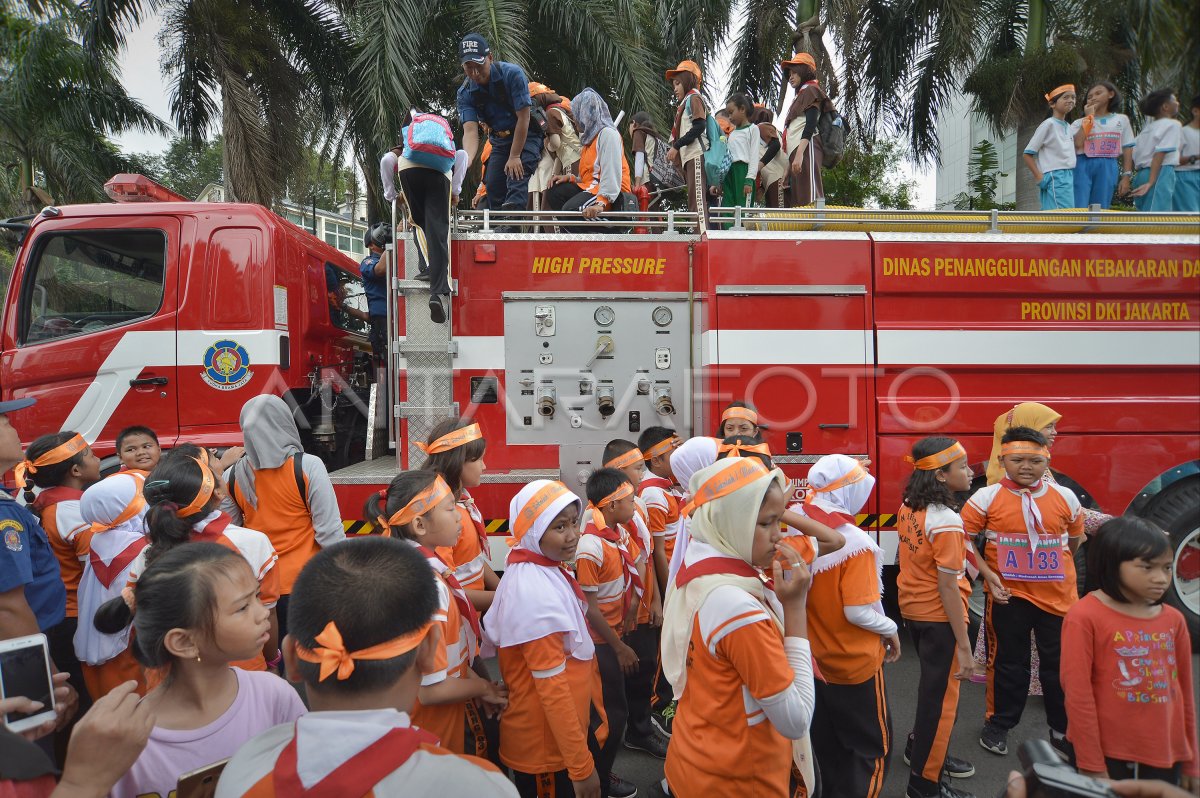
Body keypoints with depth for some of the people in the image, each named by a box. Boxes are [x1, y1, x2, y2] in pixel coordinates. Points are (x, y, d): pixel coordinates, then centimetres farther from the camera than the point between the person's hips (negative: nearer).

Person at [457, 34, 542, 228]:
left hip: (527, 135, -5)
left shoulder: (512, 74, -23)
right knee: (493, 184, -5)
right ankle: (497, 229, 5)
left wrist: (515, 156, -22)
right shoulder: (465, 93, -11)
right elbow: (470, 131, -20)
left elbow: (523, 117, -22)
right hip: (499, 140, 5)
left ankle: (510, 224, -35)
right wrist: (466, 160, -42)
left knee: (516, 176, -26)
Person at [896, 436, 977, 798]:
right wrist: (964, 647, -20)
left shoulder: (908, 508, -1)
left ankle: (922, 749, 44)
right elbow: (948, 588, -24)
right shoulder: (947, 521, -25)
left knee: (933, 685, 27)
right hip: (939, 617, -8)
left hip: (912, 610, 8)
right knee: (941, 697, 8)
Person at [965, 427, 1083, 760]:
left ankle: (1062, 728, 33)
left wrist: (1055, 566, 14)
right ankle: (998, 723, 29)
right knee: (1008, 661, 11)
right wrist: (987, 574, -12)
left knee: (1060, 663, 14)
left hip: (1058, 595, 2)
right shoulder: (986, 498, -10)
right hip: (1008, 595, -2)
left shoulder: (1065, 498, -1)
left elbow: (1075, 538, 17)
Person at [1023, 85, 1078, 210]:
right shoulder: (1048, 124, -5)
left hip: (1069, 177, 7)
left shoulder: (1068, 127, 17)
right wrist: (1040, 178, -12)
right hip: (1055, 178, -7)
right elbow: (1028, 154, -7)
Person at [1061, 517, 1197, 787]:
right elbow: (1077, 694, -13)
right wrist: (1092, 765, -11)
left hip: (1165, 756, 5)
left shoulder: (1174, 620, 3)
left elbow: (1185, 692, 10)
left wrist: (1190, 761, 15)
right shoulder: (1084, 618, -15)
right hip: (1107, 754, -5)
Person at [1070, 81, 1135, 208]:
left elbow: (1127, 149, 12)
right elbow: (1078, 144, -9)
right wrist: (1088, 117, 0)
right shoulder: (1079, 122, 10)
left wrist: (1126, 176, 3)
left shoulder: (1121, 119, 15)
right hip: (1083, 166, -2)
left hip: (1107, 168, 2)